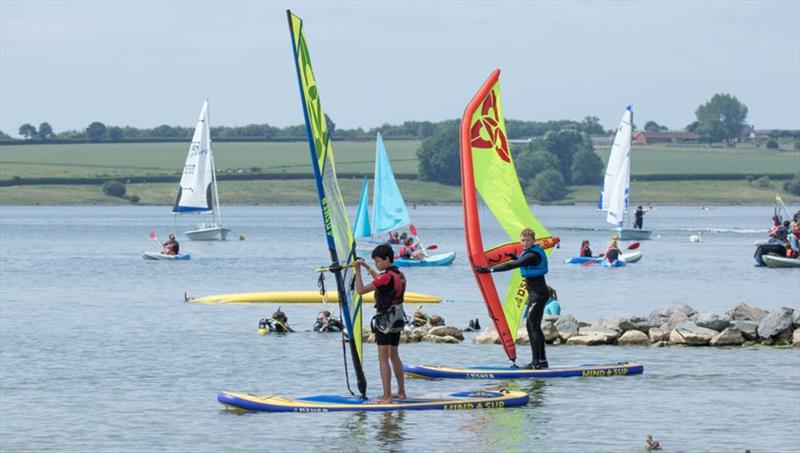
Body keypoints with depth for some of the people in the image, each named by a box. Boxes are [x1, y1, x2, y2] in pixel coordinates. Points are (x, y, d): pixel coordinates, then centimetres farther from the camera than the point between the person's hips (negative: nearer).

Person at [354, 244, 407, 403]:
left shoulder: (386, 277, -18)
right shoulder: (400, 275, 9)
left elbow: (361, 290, -19)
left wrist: (358, 271, -10)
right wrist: (367, 268, 32)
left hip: (385, 320, -9)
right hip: (398, 318, 9)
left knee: (383, 358, -5)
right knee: (394, 355, 19)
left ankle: (386, 397, -8)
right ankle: (401, 392, 24)